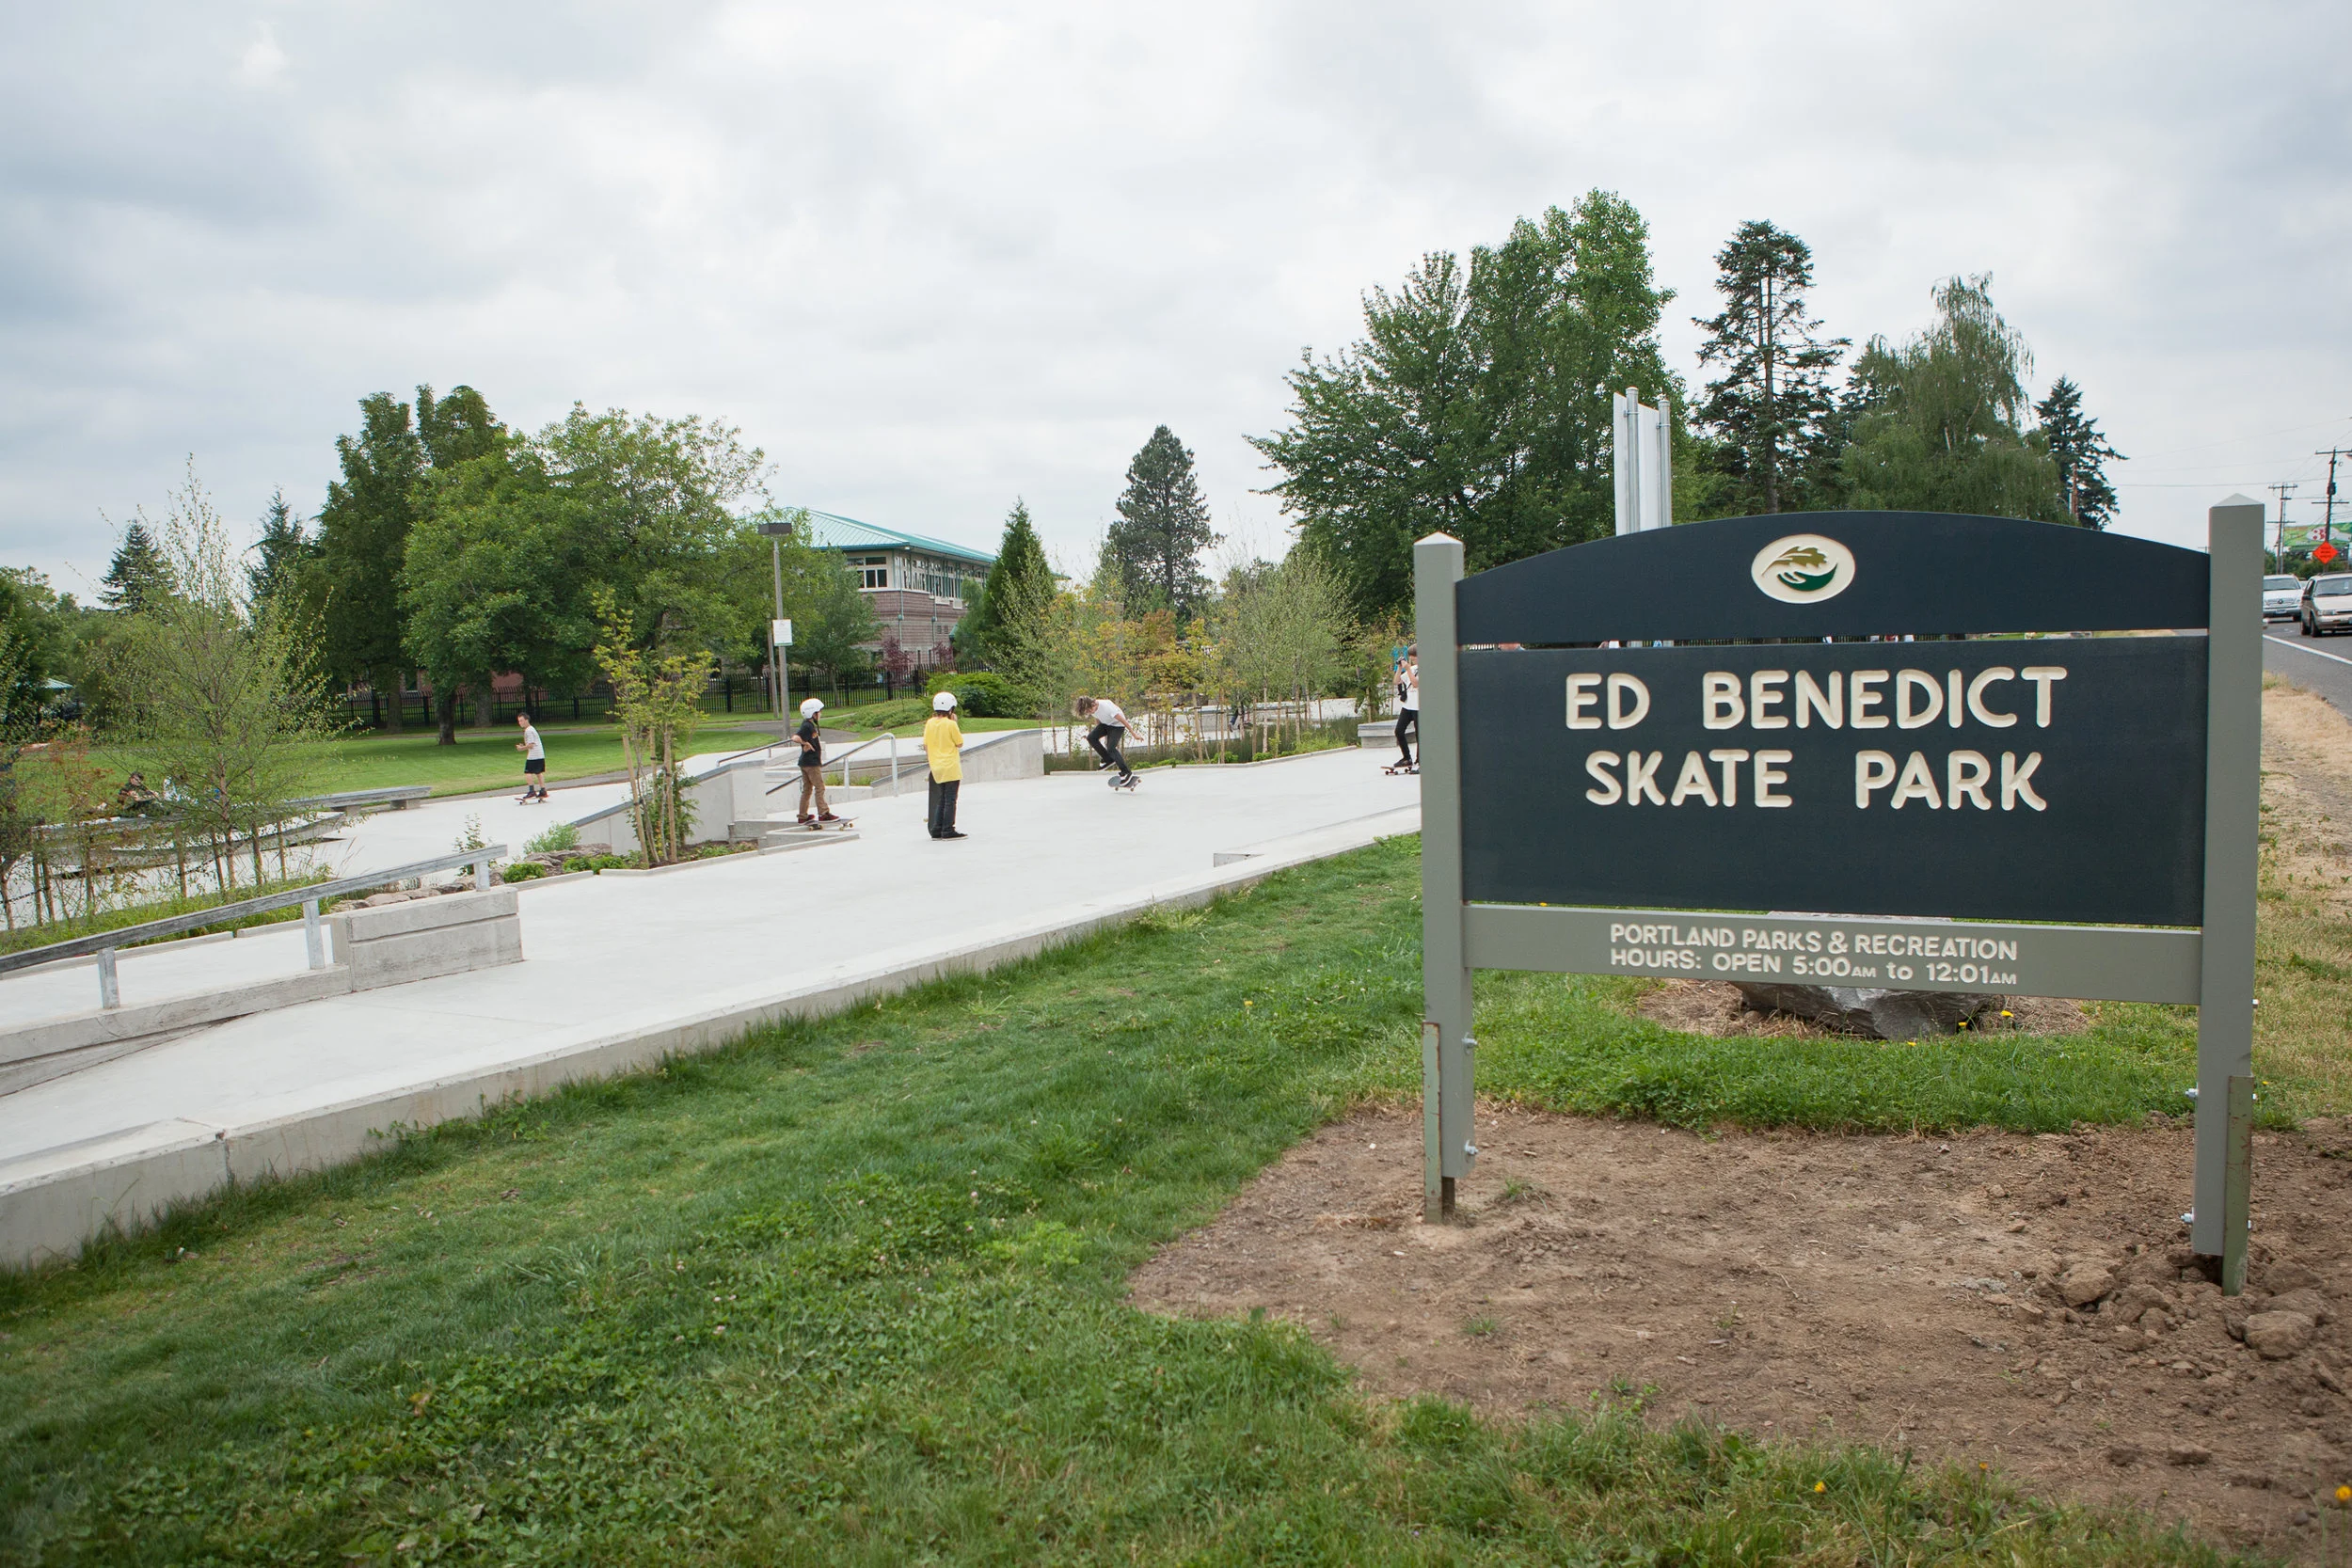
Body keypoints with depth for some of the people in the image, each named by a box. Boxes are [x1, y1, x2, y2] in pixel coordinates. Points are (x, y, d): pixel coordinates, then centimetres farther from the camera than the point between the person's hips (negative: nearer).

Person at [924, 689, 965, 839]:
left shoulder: (929, 723, 5)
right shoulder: (951, 724, -13)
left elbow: (926, 746, 9)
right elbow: (960, 743, -5)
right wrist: (955, 723, -1)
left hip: (936, 768, 6)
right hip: (951, 767, -6)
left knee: (941, 800, 14)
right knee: (950, 800, -3)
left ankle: (937, 830, 14)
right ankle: (948, 830, -4)